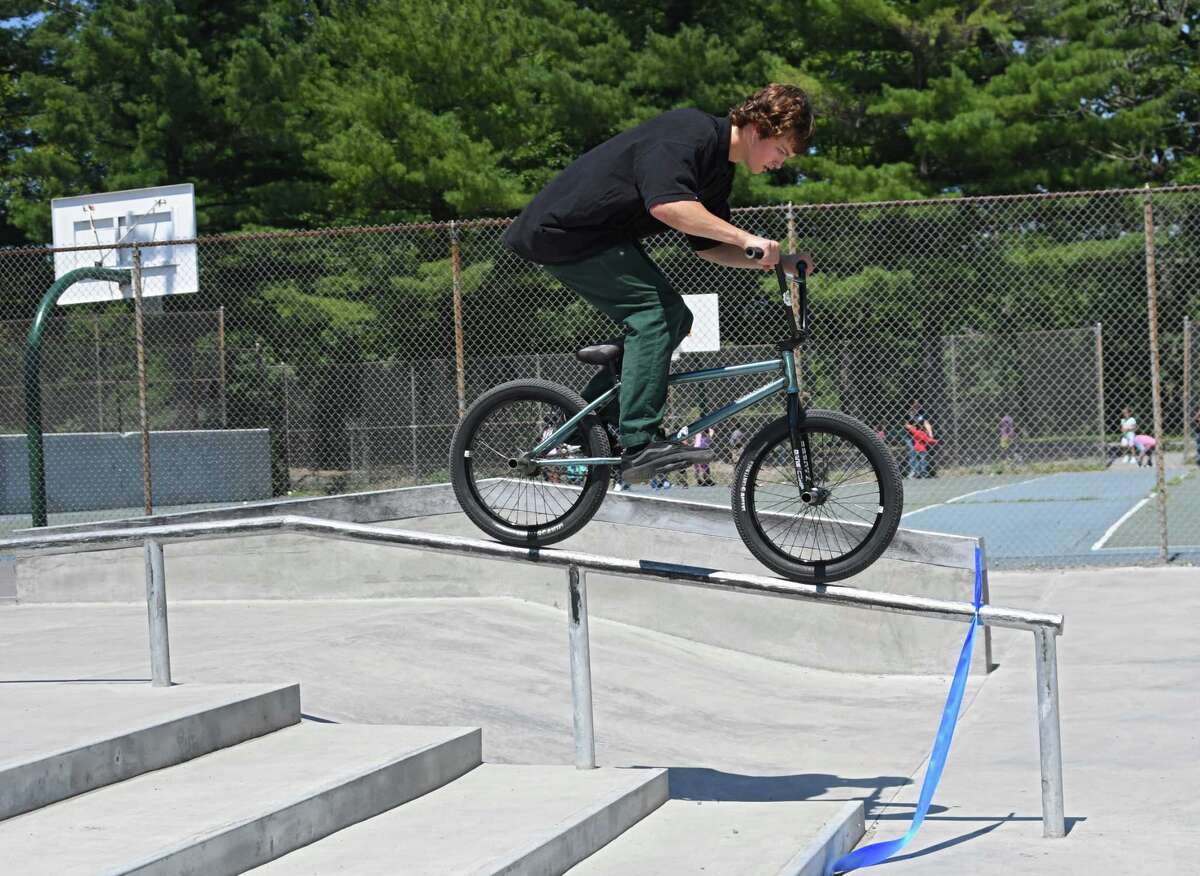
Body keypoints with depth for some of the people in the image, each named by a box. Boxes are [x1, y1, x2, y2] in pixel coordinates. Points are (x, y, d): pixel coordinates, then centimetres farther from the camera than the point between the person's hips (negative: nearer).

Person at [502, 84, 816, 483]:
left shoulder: (719, 171, 12)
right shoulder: (690, 132, -19)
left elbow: (708, 246, 15)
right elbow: (667, 205, -33)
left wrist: (777, 261, 3)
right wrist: (747, 239, -32)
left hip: (600, 236, 10)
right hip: (566, 231, -10)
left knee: (672, 318, 6)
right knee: (657, 310, -19)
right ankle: (639, 444, -22)